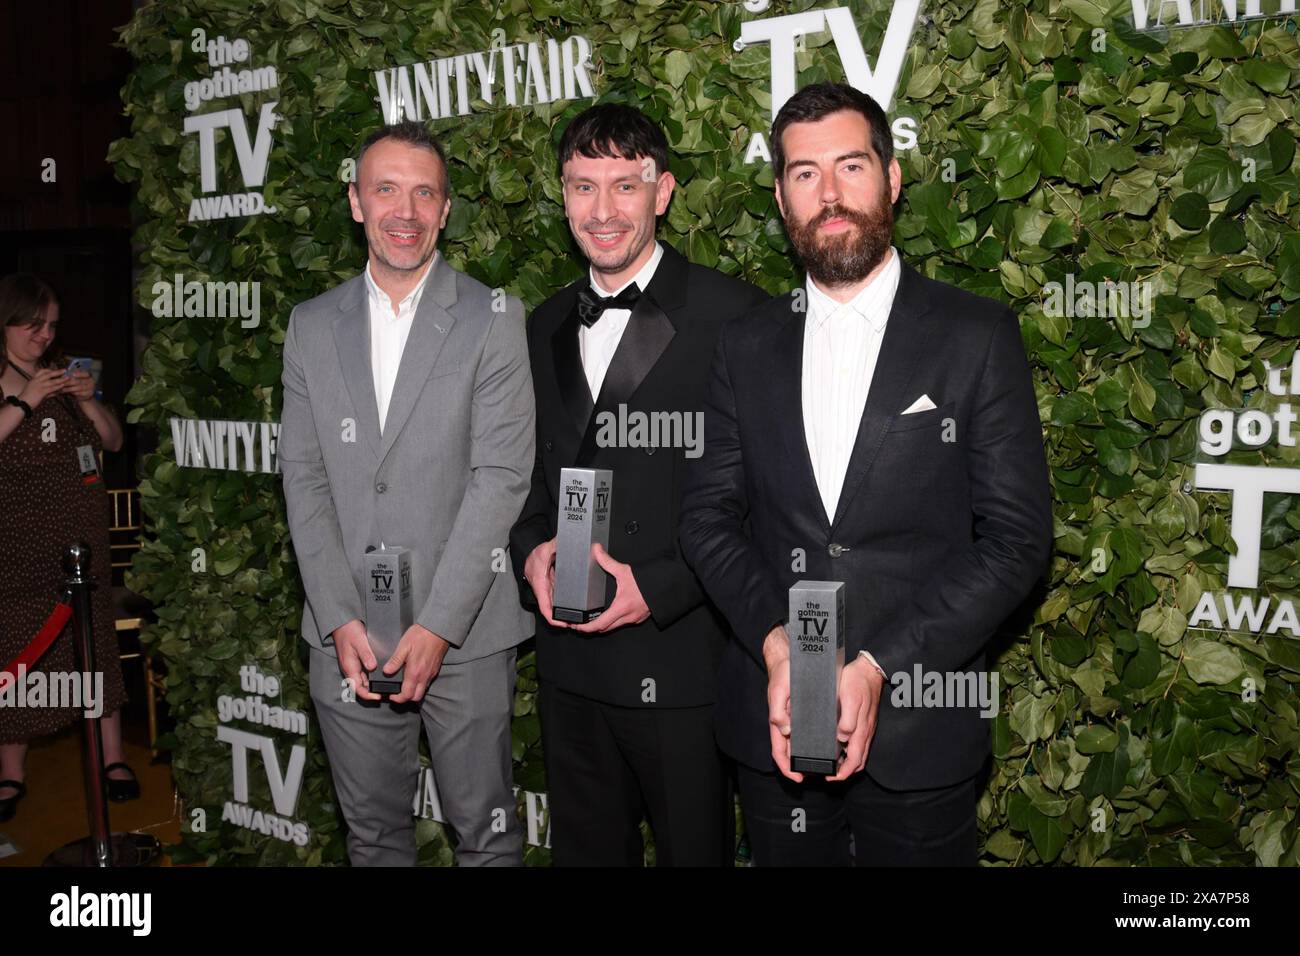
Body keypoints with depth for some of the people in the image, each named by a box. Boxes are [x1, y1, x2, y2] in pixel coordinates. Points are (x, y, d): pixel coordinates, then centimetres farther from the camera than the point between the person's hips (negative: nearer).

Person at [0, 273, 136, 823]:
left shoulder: (63, 373, 12)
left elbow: (113, 442, 12)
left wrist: (89, 401, -4)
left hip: (80, 527, 3)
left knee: (94, 633, 2)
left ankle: (113, 757, 11)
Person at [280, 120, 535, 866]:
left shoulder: (493, 319, -3)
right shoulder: (313, 327, 8)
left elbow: (501, 477, -10)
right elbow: (305, 479, 4)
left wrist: (437, 623, -15)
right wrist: (340, 620, -7)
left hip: (463, 631, -3)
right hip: (346, 632, 3)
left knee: (486, 831, 10)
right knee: (374, 831, 17)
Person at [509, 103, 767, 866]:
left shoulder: (733, 315, -10)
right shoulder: (547, 326, 10)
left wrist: (660, 587, -18)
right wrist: (532, 547, -3)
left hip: (683, 665, -5)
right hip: (570, 661, 6)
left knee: (693, 849, 13)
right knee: (585, 848, 21)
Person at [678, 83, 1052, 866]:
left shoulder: (978, 336, -3)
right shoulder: (749, 346, 6)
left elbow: (1018, 536, -7)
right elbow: (709, 513, 4)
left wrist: (879, 665, -15)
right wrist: (774, 640, -13)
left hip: (919, 731, -2)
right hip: (773, 719, 3)